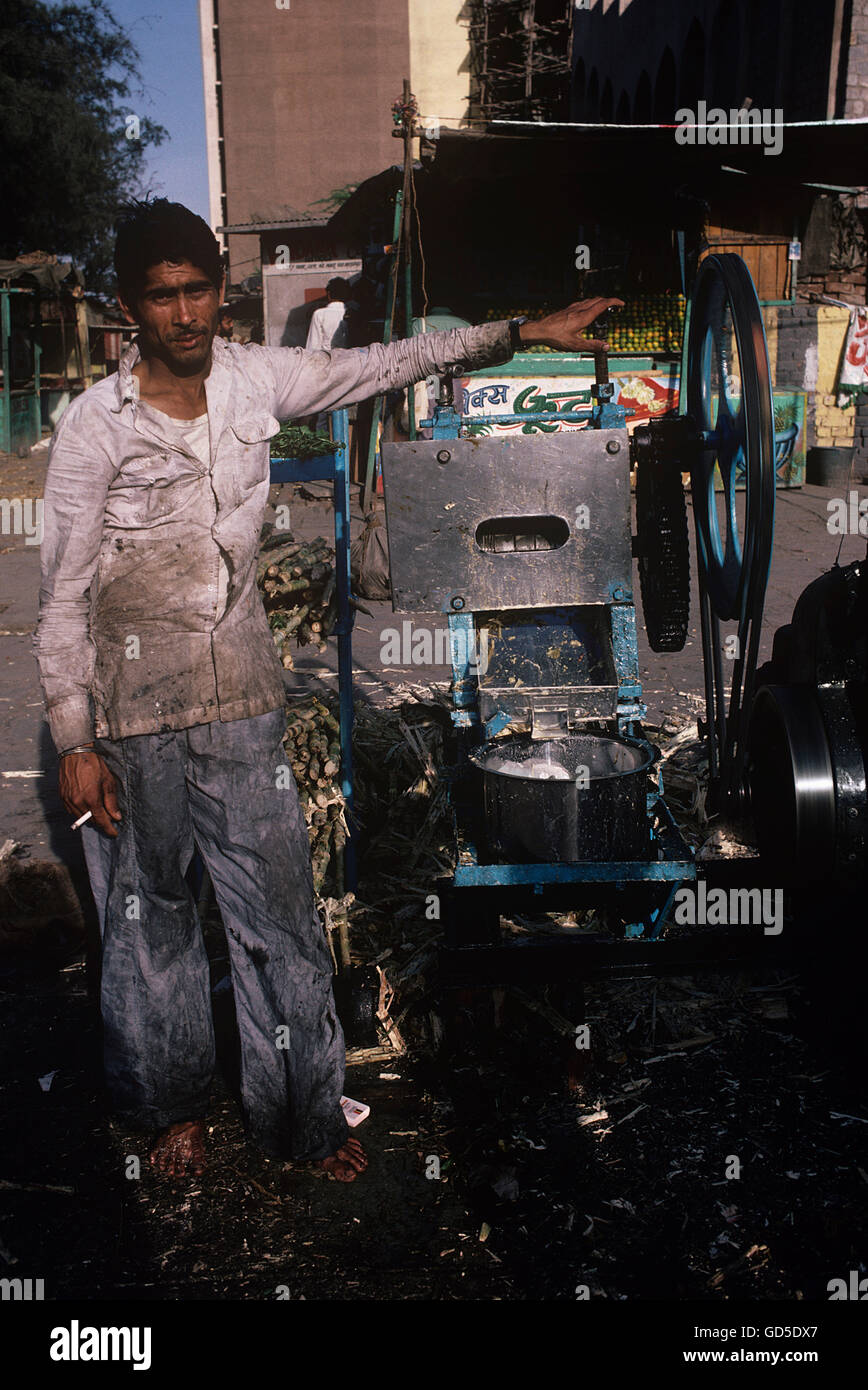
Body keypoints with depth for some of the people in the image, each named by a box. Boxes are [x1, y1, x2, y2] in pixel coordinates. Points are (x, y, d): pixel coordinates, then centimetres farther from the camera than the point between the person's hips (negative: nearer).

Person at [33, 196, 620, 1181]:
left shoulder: (255, 379, 0)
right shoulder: (93, 425, -11)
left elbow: (383, 365, 9)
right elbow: (63, 594, -8)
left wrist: (521, 333, 9)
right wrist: (74, 742, -10)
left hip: (243, 695, 3)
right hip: (132, 706, -3)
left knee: (280, 907, 8)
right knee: (150, 913, 12)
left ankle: (304, 1115, 26)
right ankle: (172, 1106, 35)